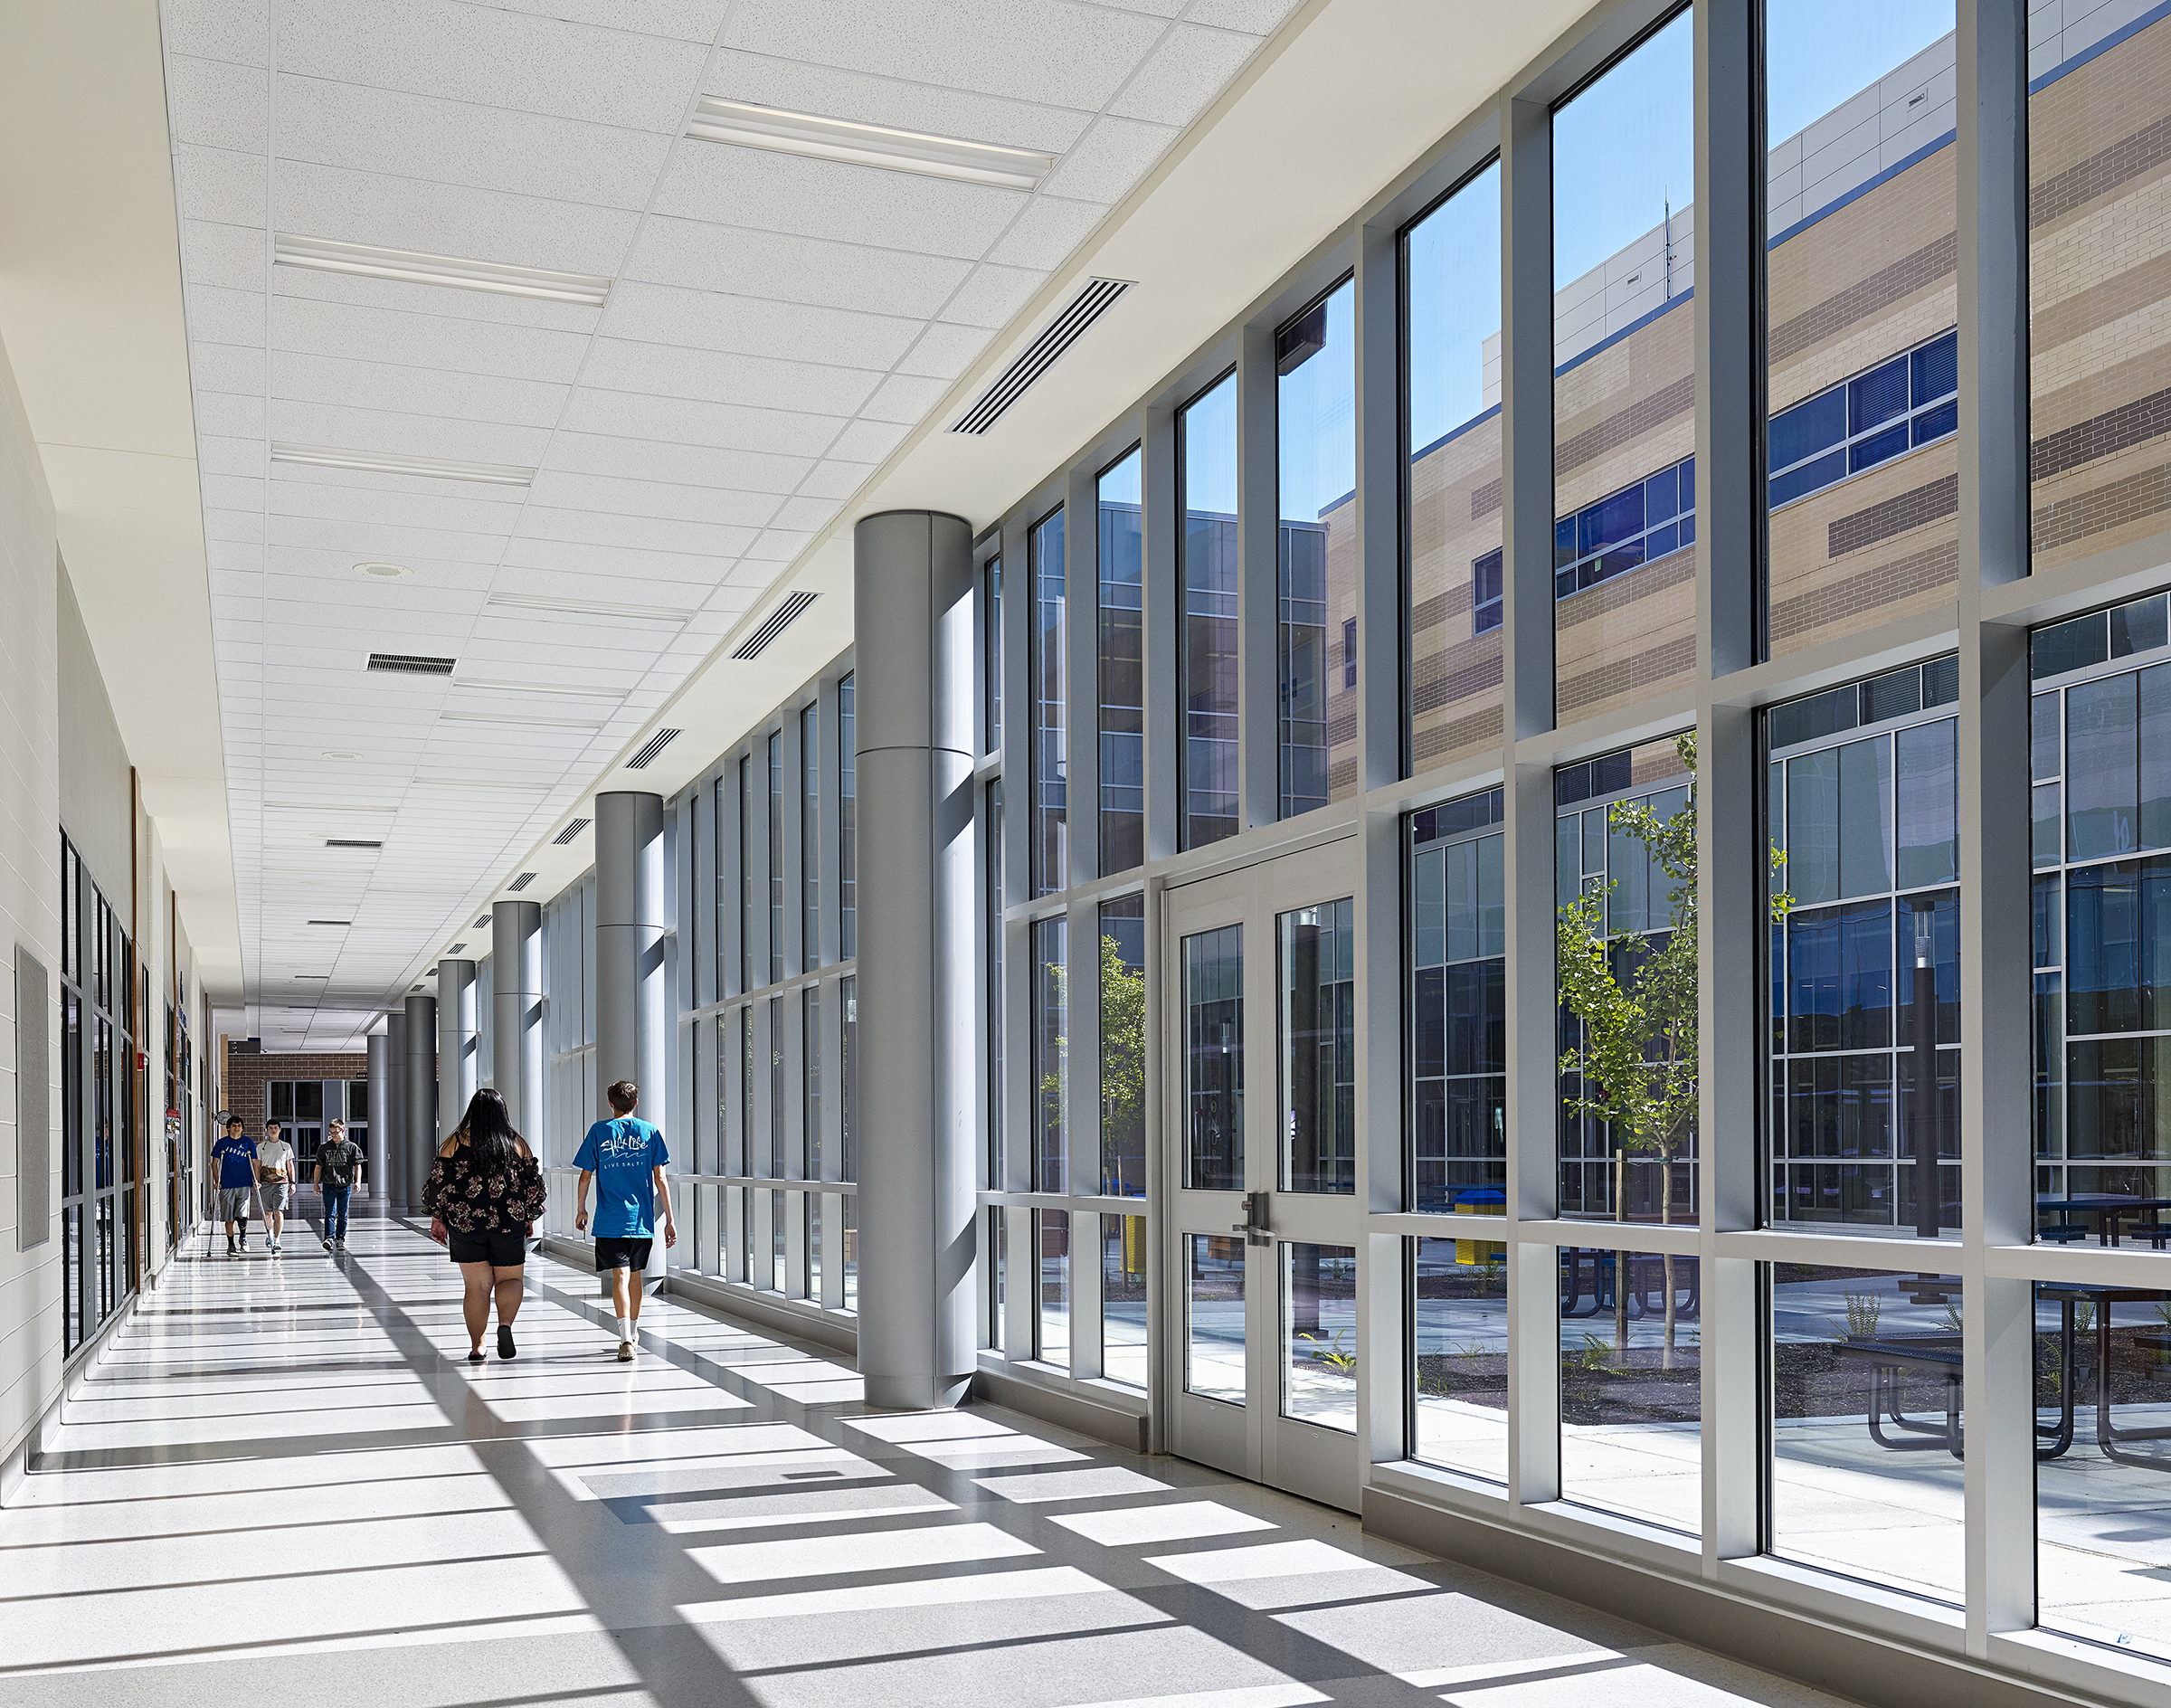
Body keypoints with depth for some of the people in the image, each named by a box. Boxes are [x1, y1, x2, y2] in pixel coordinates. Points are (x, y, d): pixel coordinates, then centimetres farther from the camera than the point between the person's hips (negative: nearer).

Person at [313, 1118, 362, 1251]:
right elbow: (319, 1166, 11)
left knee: (342, 1214, 6)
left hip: (345, 1186, 0)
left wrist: (357, 1182, -11)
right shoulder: (324, 1147, 7)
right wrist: (316, 1184, 7)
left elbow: (357, 1165, 1)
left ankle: (340, 1239, 13)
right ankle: (329, 1238, -15)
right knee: (330, 1213, -10)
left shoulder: (352, 1147, 3)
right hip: (329, 1185, 0)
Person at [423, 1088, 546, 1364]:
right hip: (509, 1223, 0)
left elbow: (439, 1182, 0)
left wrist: (437, 1219, 8)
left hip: (464, 1224, 0)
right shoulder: (517, 1143, 4)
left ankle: (476, 1346, 7)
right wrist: (528, 1219, 17)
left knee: (476, 1285, 7)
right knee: (509, 1279, 11)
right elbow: (533, 1184, 6)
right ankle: (505, 1324, -16)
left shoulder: (456, 1142, 0)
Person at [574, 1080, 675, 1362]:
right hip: (642, 1219, 2)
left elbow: (586, 1175, 3)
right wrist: (669, 1220, 3)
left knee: (620, 1276, -8)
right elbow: (660, 1179, 1)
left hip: (610, 1220, -2)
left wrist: (581, 1209, 18)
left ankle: (626, 1339, -23)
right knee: (635, 1275, 18)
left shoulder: (599, 1131, 1)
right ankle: (632, 1336, 32)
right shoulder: (650, 1132, 3)